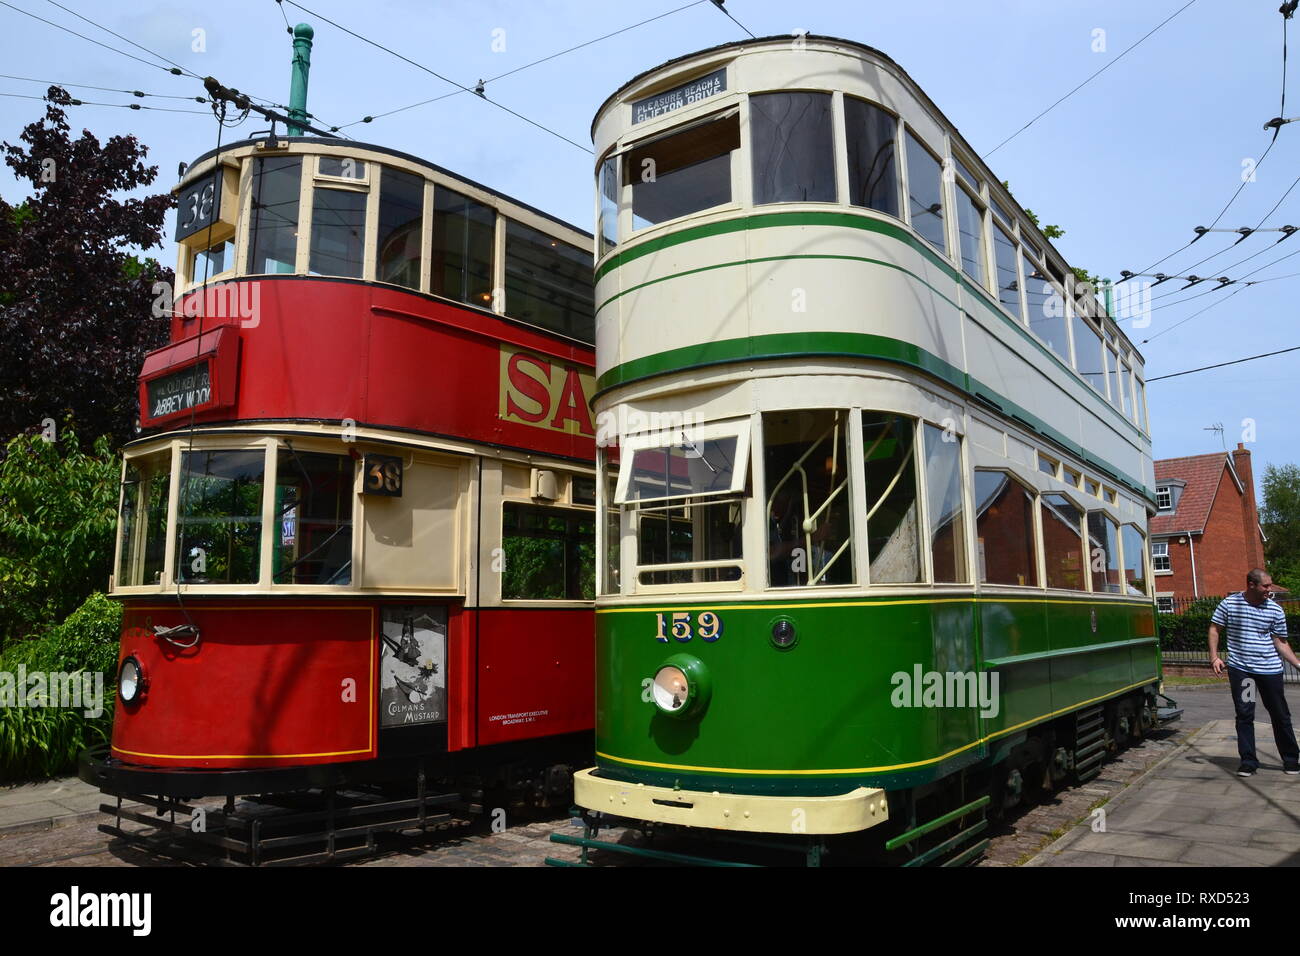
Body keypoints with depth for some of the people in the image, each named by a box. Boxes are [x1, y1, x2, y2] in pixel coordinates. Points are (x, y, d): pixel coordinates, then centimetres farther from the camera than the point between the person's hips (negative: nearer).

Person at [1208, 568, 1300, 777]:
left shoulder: (1275, 610, -1)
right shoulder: (1229, 604, -4)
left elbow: (1280, 642, 5)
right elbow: (1214, 628, 4)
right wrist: (1214, 657, -4)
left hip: (1270, 669, 1)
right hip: (1240, 668, -1)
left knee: (1280, 715, 10)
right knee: (1244, 715, 3)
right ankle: (1248, 761, 11)